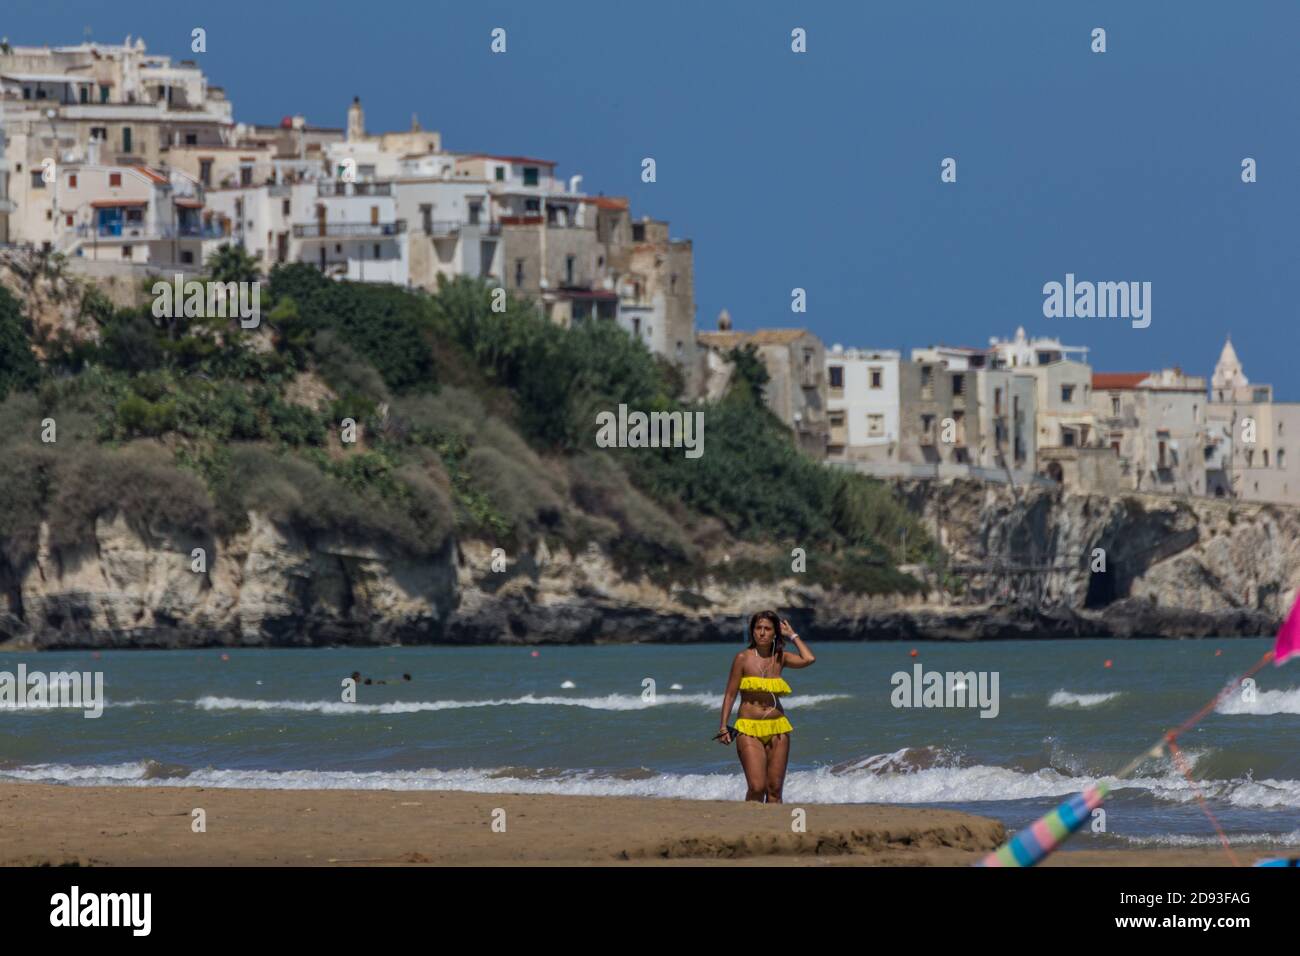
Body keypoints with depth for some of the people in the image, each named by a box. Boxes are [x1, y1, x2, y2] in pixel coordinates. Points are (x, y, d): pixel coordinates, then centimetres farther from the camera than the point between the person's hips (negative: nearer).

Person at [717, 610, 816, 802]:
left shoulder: (780, 658, 7)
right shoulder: (743, 658, -1)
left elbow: (808, 659, -10)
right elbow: (730, 694, 1)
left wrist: (792, 635, 3)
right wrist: (724, 727, -4)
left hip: (777, 729, 3)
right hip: (749, 729, -3)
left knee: (775, 788, 1)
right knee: (756, 787, -14)